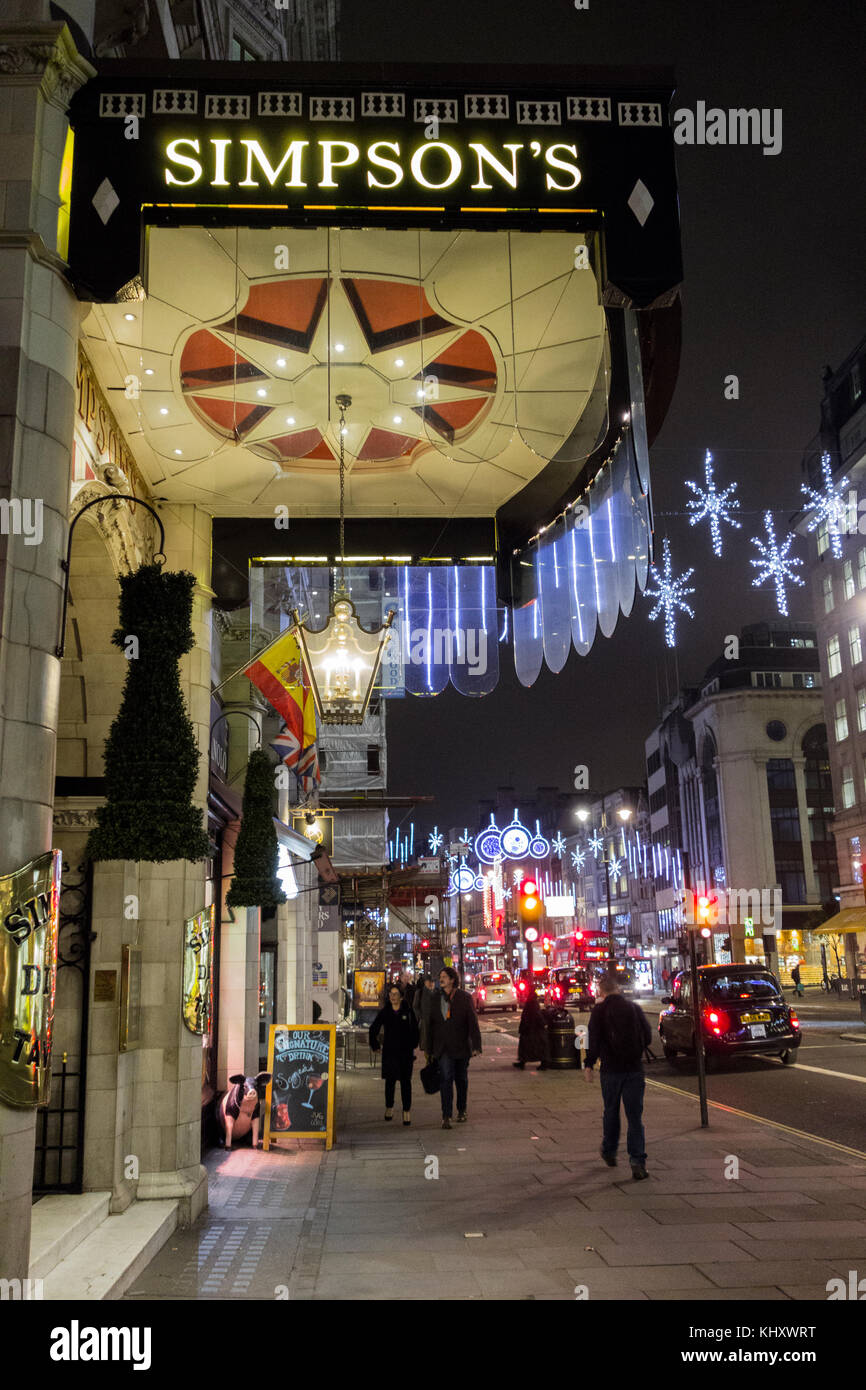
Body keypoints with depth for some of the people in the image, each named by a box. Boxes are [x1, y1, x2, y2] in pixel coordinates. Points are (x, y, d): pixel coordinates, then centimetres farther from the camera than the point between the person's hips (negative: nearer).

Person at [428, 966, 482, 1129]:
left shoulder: (465, 998, -2)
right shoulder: (436, 998, 6)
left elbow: (473, 1022, -5)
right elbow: (431, 1024, 11)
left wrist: (476, 1046, -11)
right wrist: (430, 1047, 10)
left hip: (461, 1046, -1)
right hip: (443, 1047, 1)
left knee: (461, 1079, 13)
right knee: (446, 1078, -12)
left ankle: (461, 1111, 32)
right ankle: (446, 1116, -14)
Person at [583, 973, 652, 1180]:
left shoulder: (599, 1010, -7)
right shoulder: (634, 1008, 1)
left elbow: (594, 1040, -13)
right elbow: (648, 1037, 5)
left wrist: (589, 1065, -4)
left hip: (611, 1069, -1)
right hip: (635, 1069, 1)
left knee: (611, 1112, 17)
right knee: (635, 1116, 3)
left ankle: (609, 1152, 32)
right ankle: (637, 1162, -6)